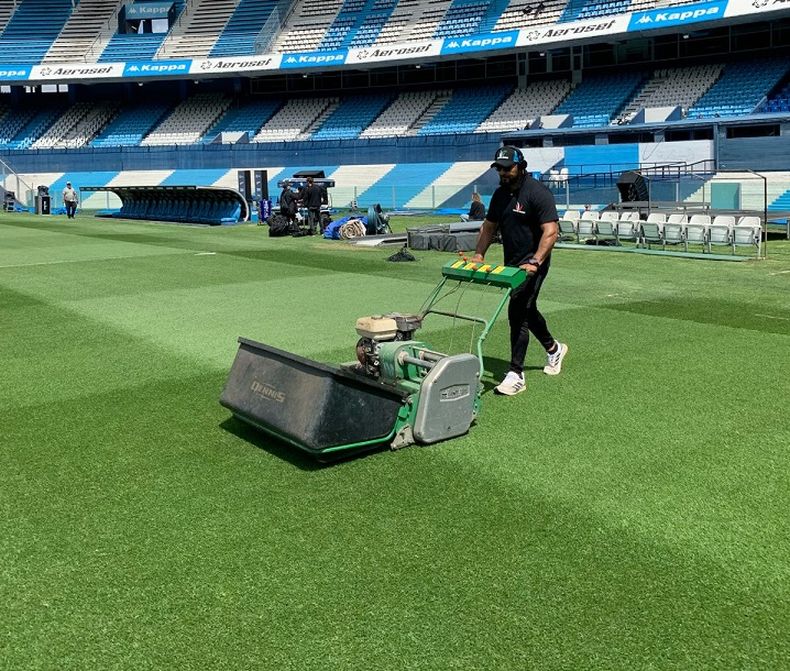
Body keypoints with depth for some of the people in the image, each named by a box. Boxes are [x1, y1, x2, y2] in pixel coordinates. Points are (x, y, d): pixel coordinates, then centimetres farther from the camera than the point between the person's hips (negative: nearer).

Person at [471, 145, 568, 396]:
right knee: (527, 309, 19)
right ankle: (554, 349, 43)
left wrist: (535, 262, -31)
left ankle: (516, 375, -10)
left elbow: (550, 231, -22)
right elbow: (489, 227, 17)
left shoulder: (538, 193, -15)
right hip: (511, 262, 8)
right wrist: (479, 253, 4)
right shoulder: (500, 194, 9)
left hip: (532, 264, -8)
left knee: (517, 312, -14)